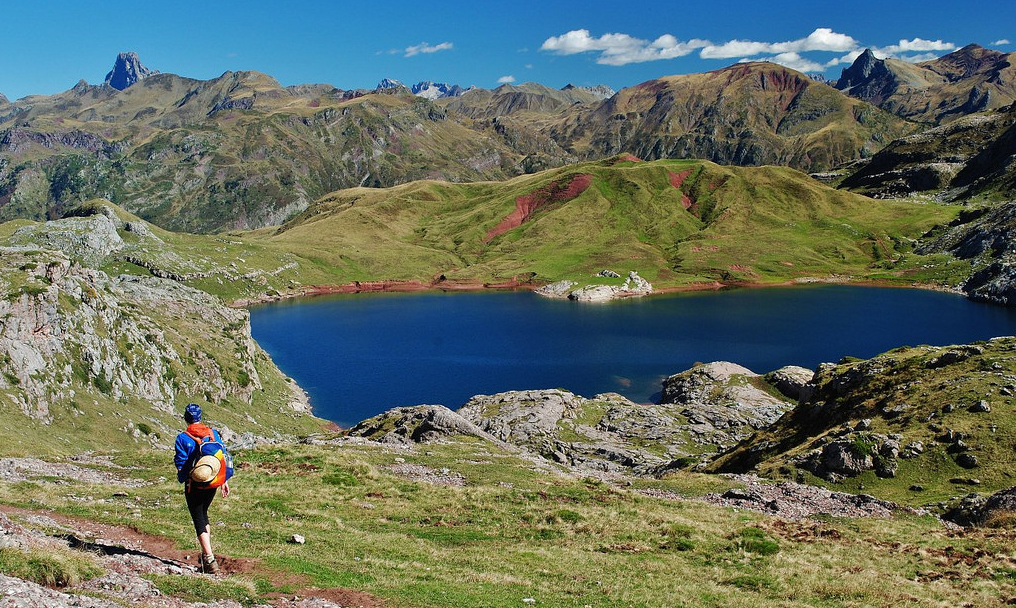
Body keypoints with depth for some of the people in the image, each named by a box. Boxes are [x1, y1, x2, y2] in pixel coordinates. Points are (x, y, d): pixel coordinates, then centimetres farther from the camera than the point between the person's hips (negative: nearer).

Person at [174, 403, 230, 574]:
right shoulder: (213, 433, 3)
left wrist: (181, 477, 12)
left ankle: (210, 561, -11)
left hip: (194, 484, -5)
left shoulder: (182, 438, -8)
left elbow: (181, 464, -8)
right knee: (203, 514, 24)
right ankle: (206, 554, 29)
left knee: (199, 520, -1)